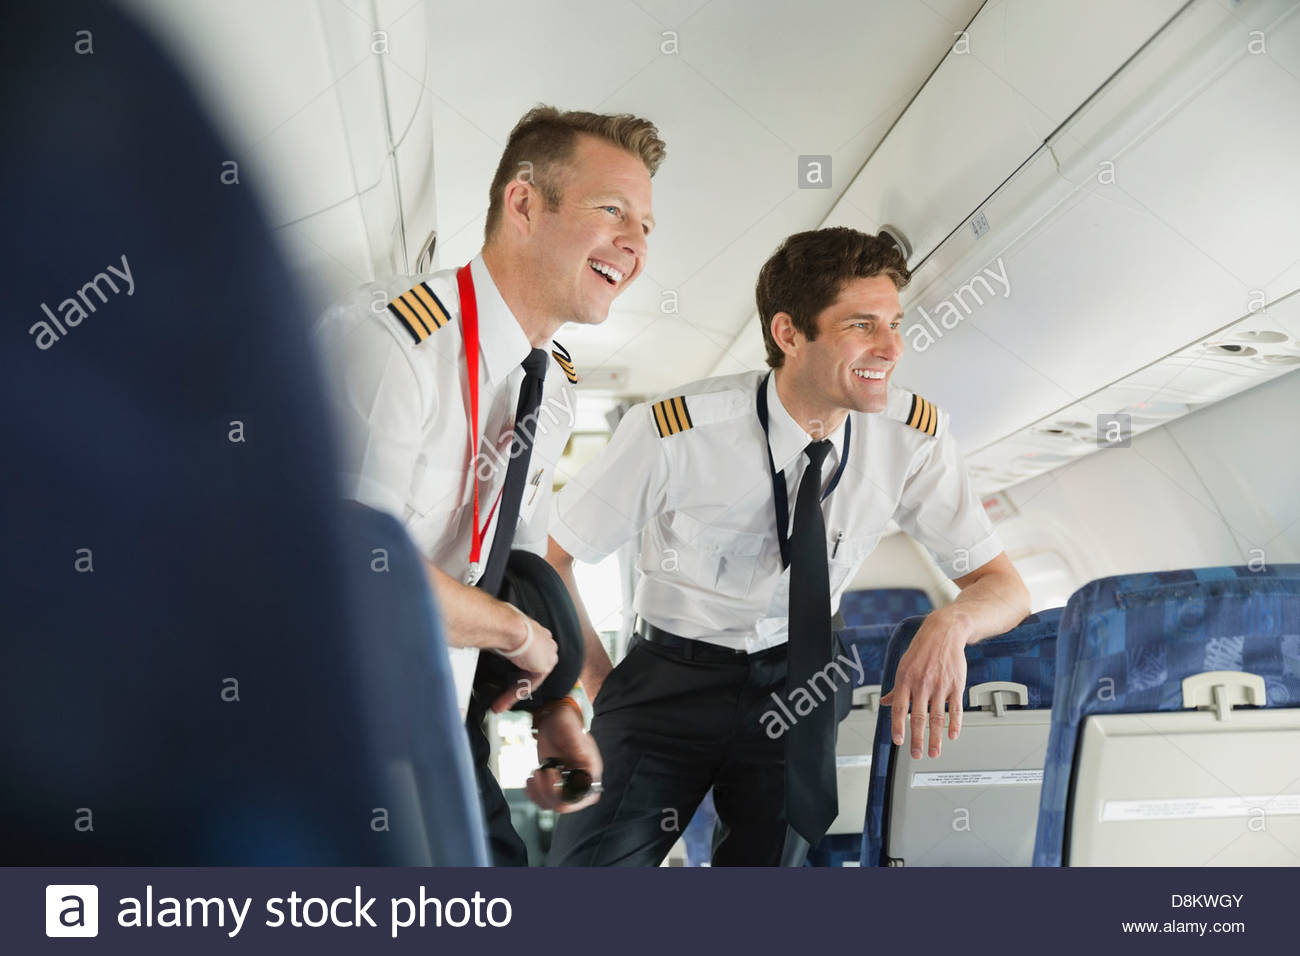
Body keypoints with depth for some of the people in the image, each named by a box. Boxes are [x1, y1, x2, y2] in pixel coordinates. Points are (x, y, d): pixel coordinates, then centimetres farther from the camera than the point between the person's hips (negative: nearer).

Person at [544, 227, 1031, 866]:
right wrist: (601, 685, -8)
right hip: (670, 682, -2)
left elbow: (1004, 588, -5)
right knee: (592, 862, -13)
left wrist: (948, 623, -28)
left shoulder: (912, 435, -11)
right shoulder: (676, 434, -20)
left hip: (797, 684, 2)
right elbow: (547, 557, -7)